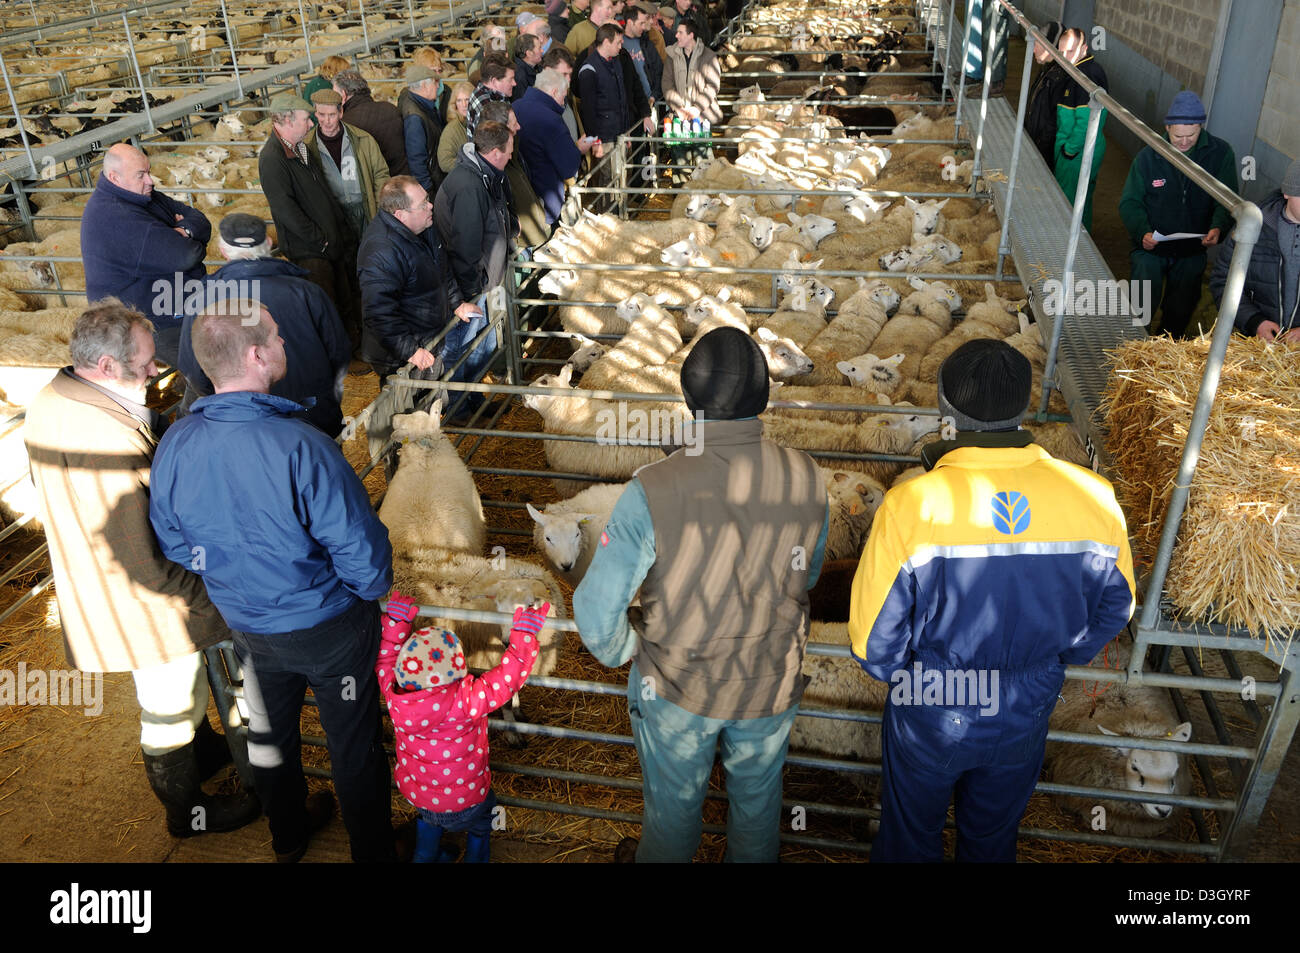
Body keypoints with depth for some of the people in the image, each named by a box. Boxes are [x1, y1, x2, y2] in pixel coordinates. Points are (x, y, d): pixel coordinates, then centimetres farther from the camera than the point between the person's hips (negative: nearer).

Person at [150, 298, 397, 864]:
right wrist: (371, 590, -5)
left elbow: (173, 544, 1)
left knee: (268, 732, 29)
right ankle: (372, 850, 38)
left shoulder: (173, 447, -15)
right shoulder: (299, 448, -33)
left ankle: (288, 838, 53)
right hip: (329, 627, -5)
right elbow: (360, 552, -27)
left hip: (245, 624, 6)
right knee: (354, 746, 16)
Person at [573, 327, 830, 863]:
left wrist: (617, 651, -1)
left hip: (676, 685, -2)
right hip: (773, 686, 3)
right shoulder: (806, 479, -19)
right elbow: (806, 577, -1)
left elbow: (597, 608, -23)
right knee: (758, 797, 30)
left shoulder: (653, 492, -31)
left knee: (674, 804, 26)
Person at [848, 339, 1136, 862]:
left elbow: (873, 638, -20)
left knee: (910, 835, 25)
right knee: (994, 836, 30)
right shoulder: (1093, 498, -20)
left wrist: (903, 675, 2)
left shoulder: (910, 506, -30)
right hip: (1025, 719, 3)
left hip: (929, 718, -3)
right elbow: (1113, 608, -2)